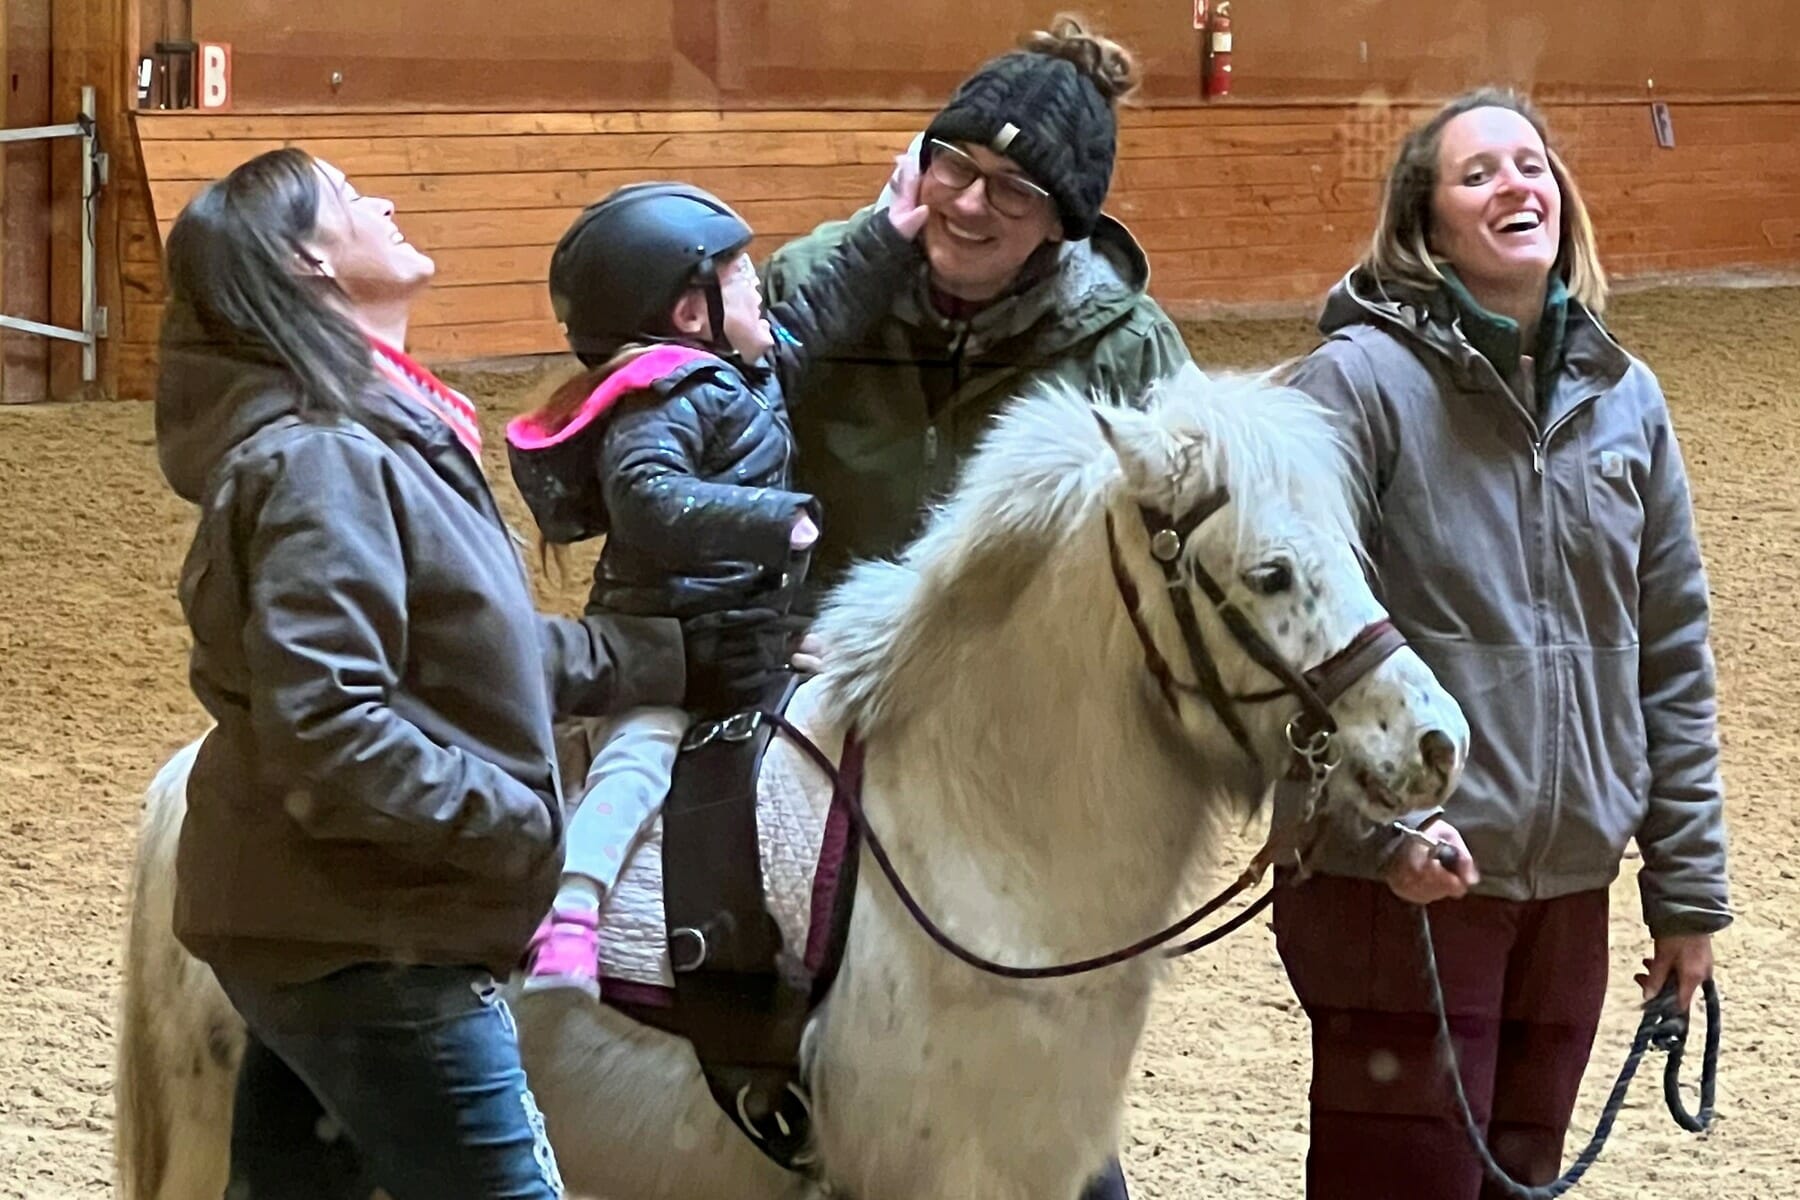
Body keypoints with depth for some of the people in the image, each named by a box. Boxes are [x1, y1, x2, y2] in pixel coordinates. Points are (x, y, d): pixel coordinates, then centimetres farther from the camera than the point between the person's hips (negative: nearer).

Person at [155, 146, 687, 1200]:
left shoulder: (380, 437, 12)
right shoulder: (323, 459, -19)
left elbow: (466, 654, 19)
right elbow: (328, 734, -27)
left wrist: (670, 655, 17)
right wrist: (524, 825, -20)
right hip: (373, 951, -10)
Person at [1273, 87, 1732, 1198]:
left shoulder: (1625, 400, 7)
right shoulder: (1362, 380, -10)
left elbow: (1675, 662, 10)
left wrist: (1690, 890, 9)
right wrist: (1385, 819, -22)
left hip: (1570, 888, 6)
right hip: (1400, 885, -5)